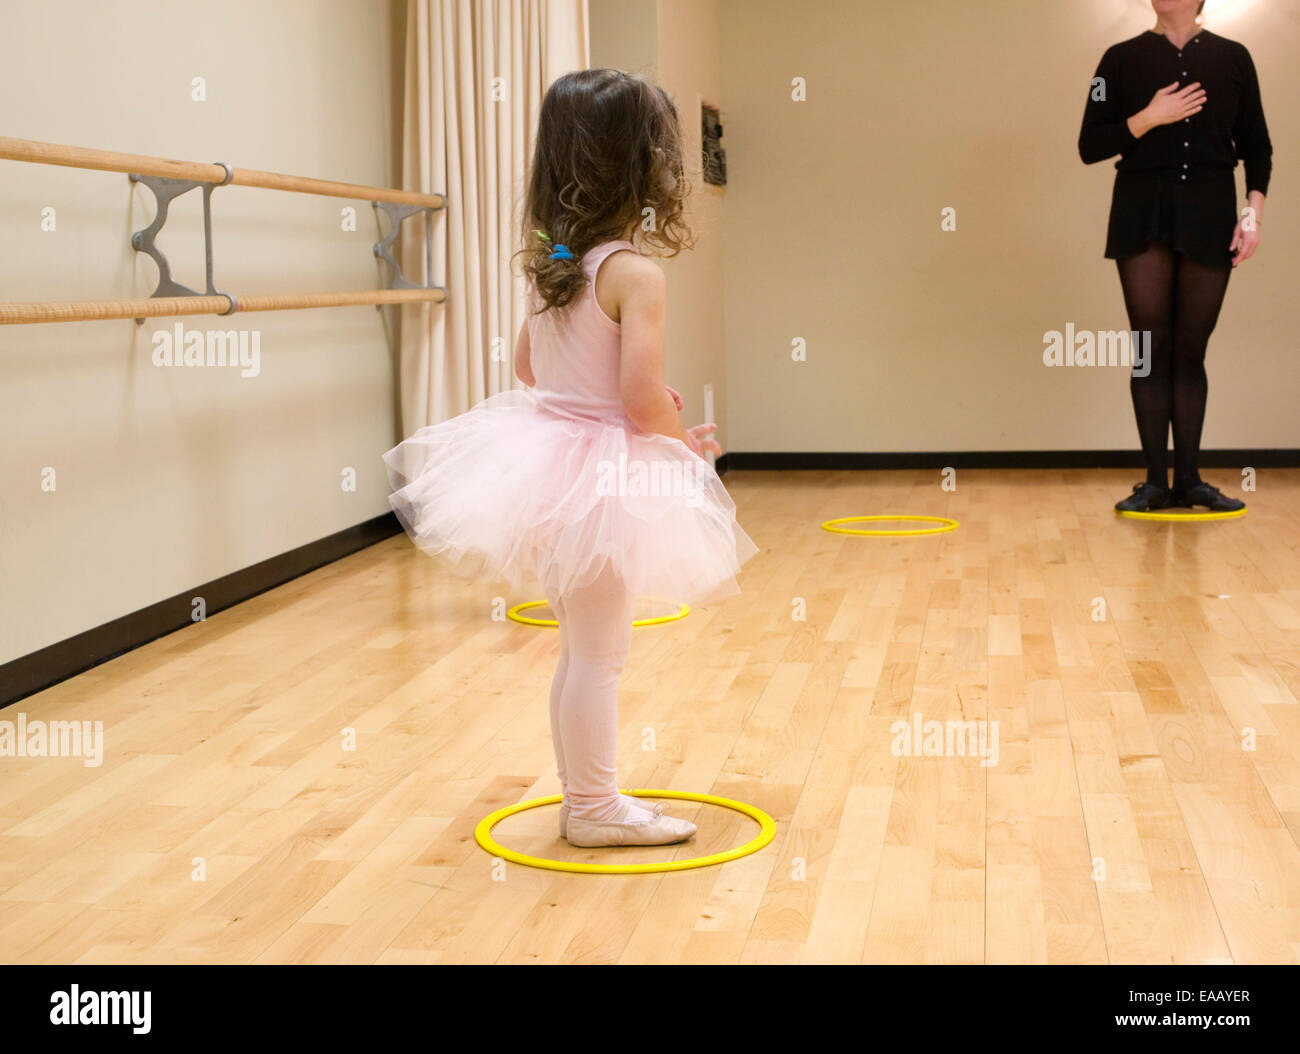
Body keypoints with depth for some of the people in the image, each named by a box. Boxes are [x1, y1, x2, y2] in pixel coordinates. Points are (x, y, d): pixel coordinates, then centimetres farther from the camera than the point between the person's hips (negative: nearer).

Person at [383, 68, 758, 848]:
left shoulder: (548, 264, 6)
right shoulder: (635, 273, -18)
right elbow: (642, 398, -23)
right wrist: (685, 438, -5)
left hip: (543, 456, 9)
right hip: (607, 473, -8)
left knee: (581, 649, 19)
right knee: (599, 655, 3)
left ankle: (585, 797, 31)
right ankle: (595, 807, 15)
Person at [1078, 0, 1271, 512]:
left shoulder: (1233, 58, 8)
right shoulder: (1123, 58, 4)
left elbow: (1256, 144, 9)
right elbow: (1091, 146, 0)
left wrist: (1254, 208, -4)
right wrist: (1149, 118, -13)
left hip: (1210, 218, 1)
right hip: (1143, 217, -1)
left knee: (1191, 350, 3)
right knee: (1152, 347, -3)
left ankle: (1188, 479, 8)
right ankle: (1155, 482, 1)